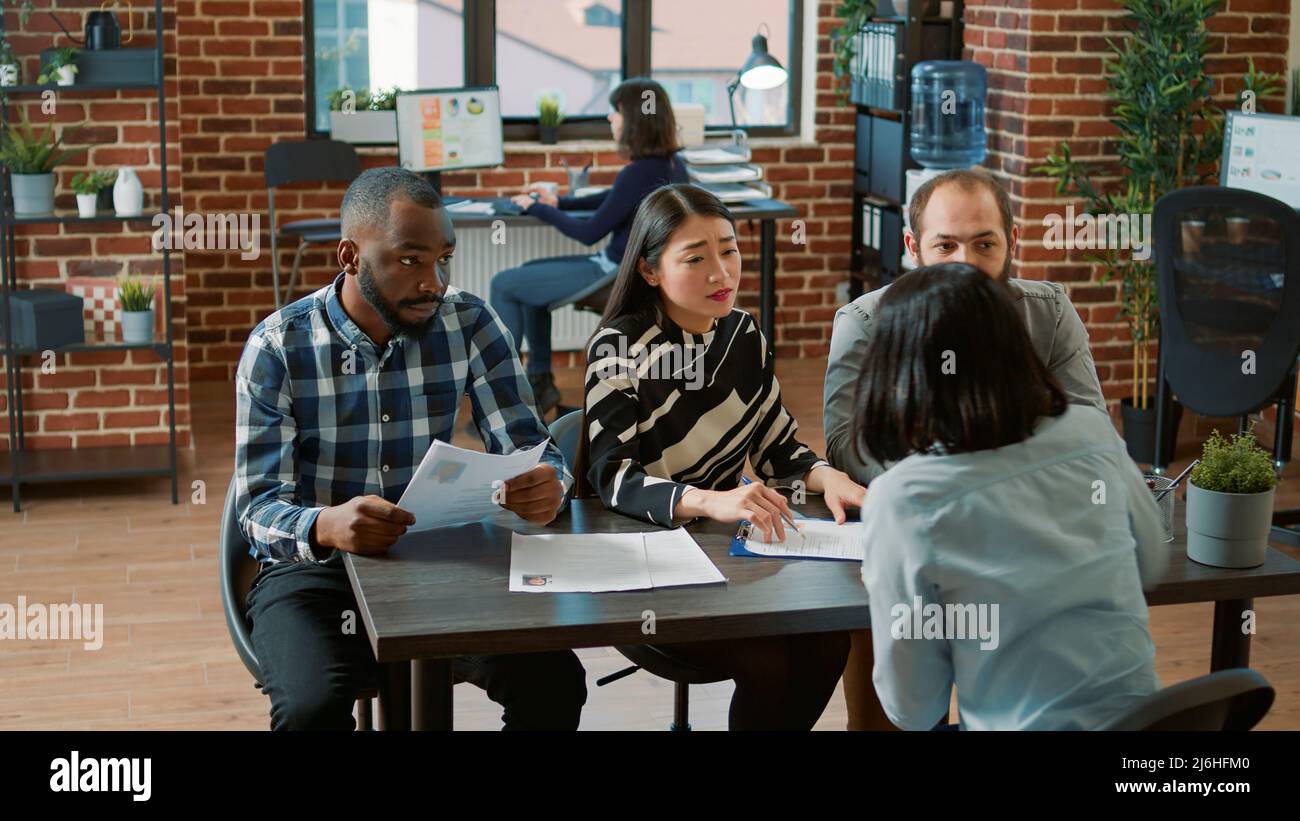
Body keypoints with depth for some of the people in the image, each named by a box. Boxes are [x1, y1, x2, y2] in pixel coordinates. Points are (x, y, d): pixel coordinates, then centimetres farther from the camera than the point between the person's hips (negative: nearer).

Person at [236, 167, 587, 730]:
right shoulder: (278, 346, -10)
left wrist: (548, 484, -30)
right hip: (313, 571, -2)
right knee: (312, 708, -32)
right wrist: (325, 527, -38)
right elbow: (258, 508, -14)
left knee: (555, 683, -19)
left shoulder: (470, 324, -3)